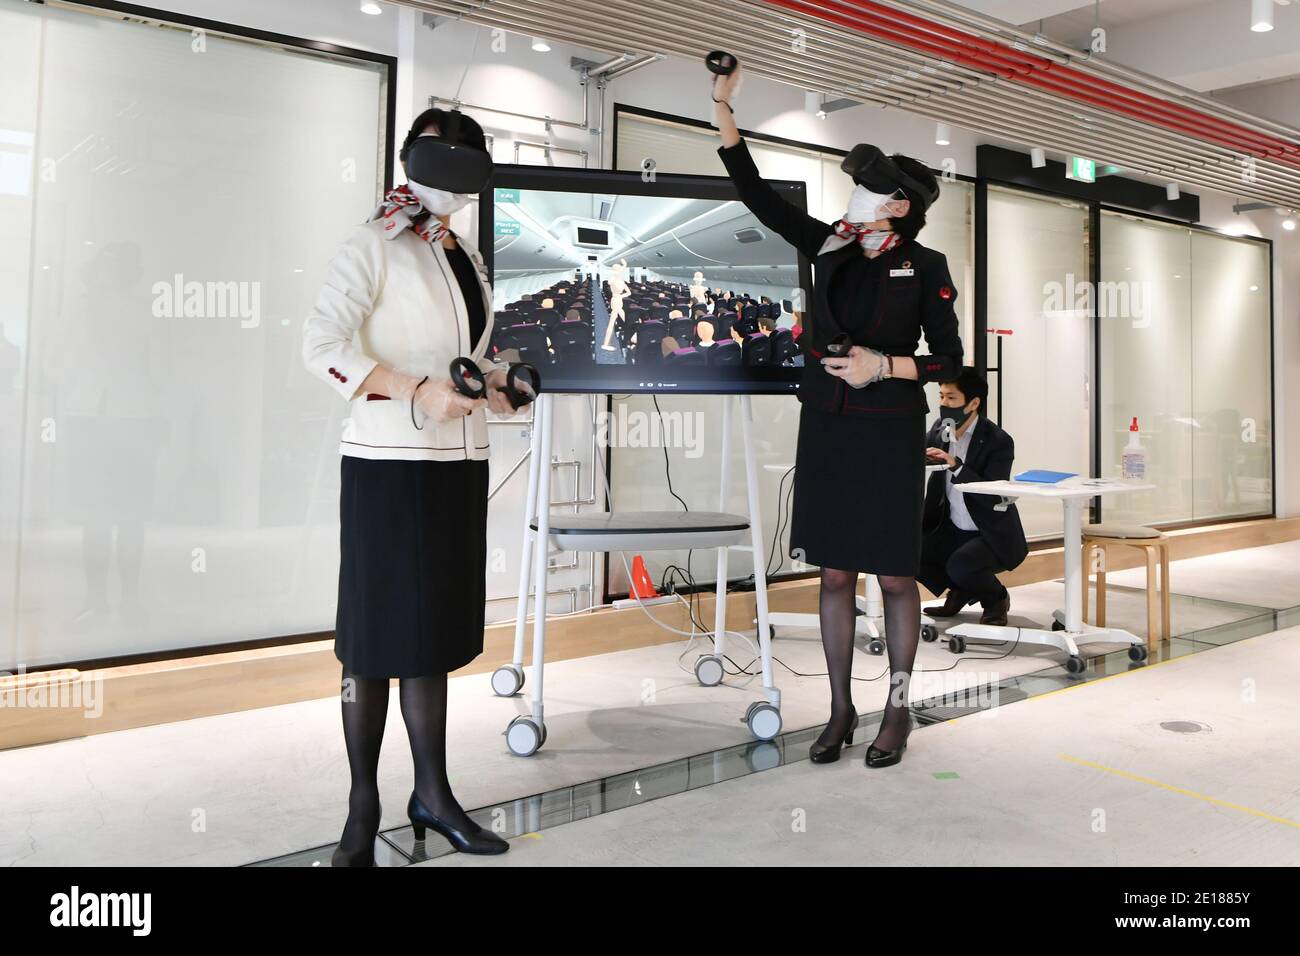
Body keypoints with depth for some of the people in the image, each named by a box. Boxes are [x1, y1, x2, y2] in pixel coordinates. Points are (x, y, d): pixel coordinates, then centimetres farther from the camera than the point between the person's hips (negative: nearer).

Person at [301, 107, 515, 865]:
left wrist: (495, 383, 5)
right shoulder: (376, 243, -5)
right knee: (378, 636, 1)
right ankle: (363, 808, 15)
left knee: (437, 629, 12)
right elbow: (321, 345, -15)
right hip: (390, 463, -7)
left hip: (461, 462, 7)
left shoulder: (467, 257, 16)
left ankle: (433, 794, 24)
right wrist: (415, 391, -25)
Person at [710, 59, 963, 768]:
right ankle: (841, 710, 19)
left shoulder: (925, 266, -2)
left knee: (893, 573, 2)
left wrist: (883, 366, -16)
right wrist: (723, 108, 1)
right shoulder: (828, 246, 8)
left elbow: (949, 359, -1)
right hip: (826, 429, 4)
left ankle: (897, 711, 18)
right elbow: (756, 194, 6)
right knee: (834, 571, 8)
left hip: (888, 433, -4)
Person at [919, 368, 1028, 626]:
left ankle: (997, 598, 4)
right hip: (952, 531, 6)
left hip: (993, 537, -6)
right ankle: (962, 591, 13)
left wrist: (956, 465, -35)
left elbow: (994, 497, -26)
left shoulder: (999, 441, -17)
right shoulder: (940, 429, 1)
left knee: (959, 565, -32)